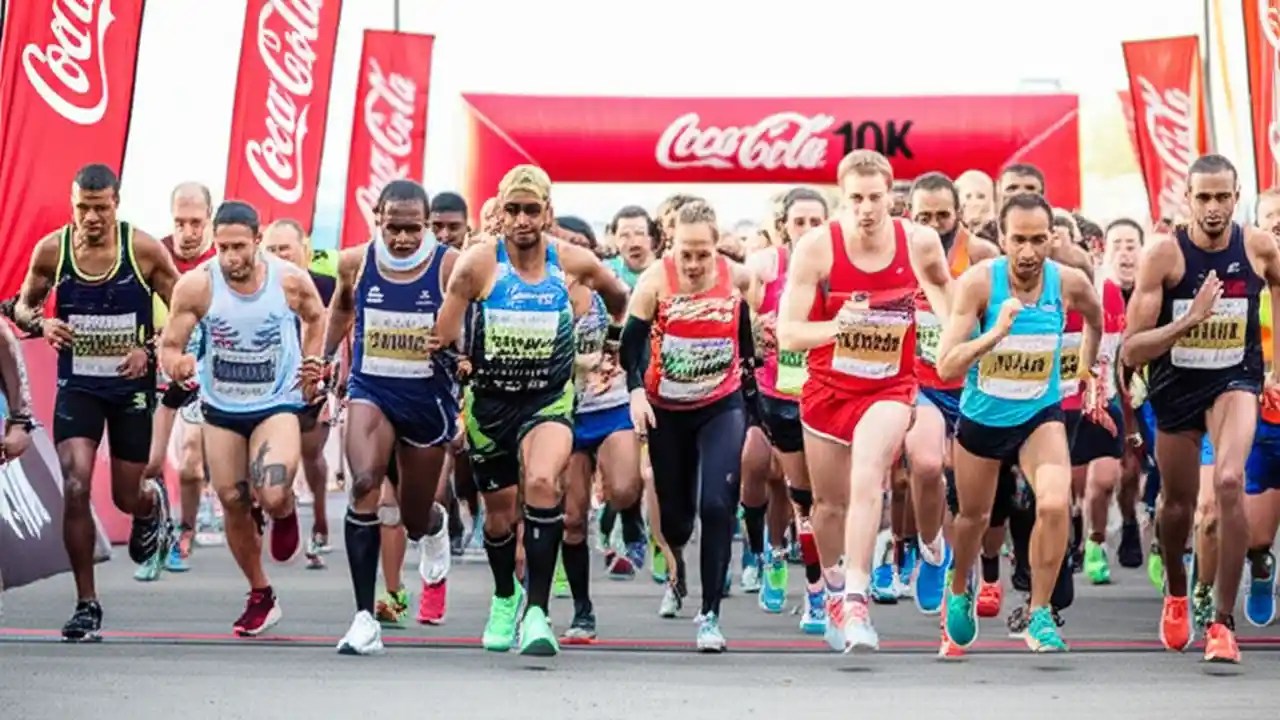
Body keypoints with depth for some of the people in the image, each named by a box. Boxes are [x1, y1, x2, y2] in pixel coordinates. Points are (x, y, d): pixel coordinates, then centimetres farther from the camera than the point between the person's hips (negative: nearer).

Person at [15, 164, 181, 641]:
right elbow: (23, 304, 8)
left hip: (132, 386, -1)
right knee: (75, 488, -15)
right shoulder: (51, 249, -7)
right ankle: (86, 605, -3)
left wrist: (151, 348, -17)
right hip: (77, 386, 1)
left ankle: (153, 502, 50)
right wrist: (40, 323, -14)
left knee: (127, 497, 8)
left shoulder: (144, 249, -12)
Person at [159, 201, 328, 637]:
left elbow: (316, 317, 10)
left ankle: (285, 513, 15)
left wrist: (310, 368, 5)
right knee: (233, 503, 8)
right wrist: (177, 364, -33)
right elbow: (169, 347, -11)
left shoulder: (291, 280, -14)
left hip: (278, 405, -2)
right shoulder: (196, 286, -16)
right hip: (221, 409, 2)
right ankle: (260, 596, 29)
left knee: (272, 496, -25)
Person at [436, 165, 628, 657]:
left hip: (550, 400, -1)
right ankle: (505, 599, 45)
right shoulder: (478, 262, -11)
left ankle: (536, 611, -25)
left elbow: (619, 299, 15)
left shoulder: (574, 262, -7)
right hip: (489, 400, 1)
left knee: (542, 482, -30)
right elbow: (442, 339, -5)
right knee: (499, 514, 13)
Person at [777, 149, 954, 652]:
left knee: (867, 479, -26)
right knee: (829, 502, 14)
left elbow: (942, 284, 15)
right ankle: (834, 590, 41)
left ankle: (857, 602, -27)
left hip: (890, 388, -1)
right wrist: (834, 325, -35)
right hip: (828, 387, 1)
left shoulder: (920, 242, -10)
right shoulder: (817, 246, -16)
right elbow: (787, 332, -17)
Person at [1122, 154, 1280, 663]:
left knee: (1229, 482, -25)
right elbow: (1131, 351, -19)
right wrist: (1190, 320, -32)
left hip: (1236, 379, 0)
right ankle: (1176, 594, 47)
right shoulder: (1163, 254, -18)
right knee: (1177, 501, 16)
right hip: (1176, 386, 0)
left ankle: (1224, 622, -16)